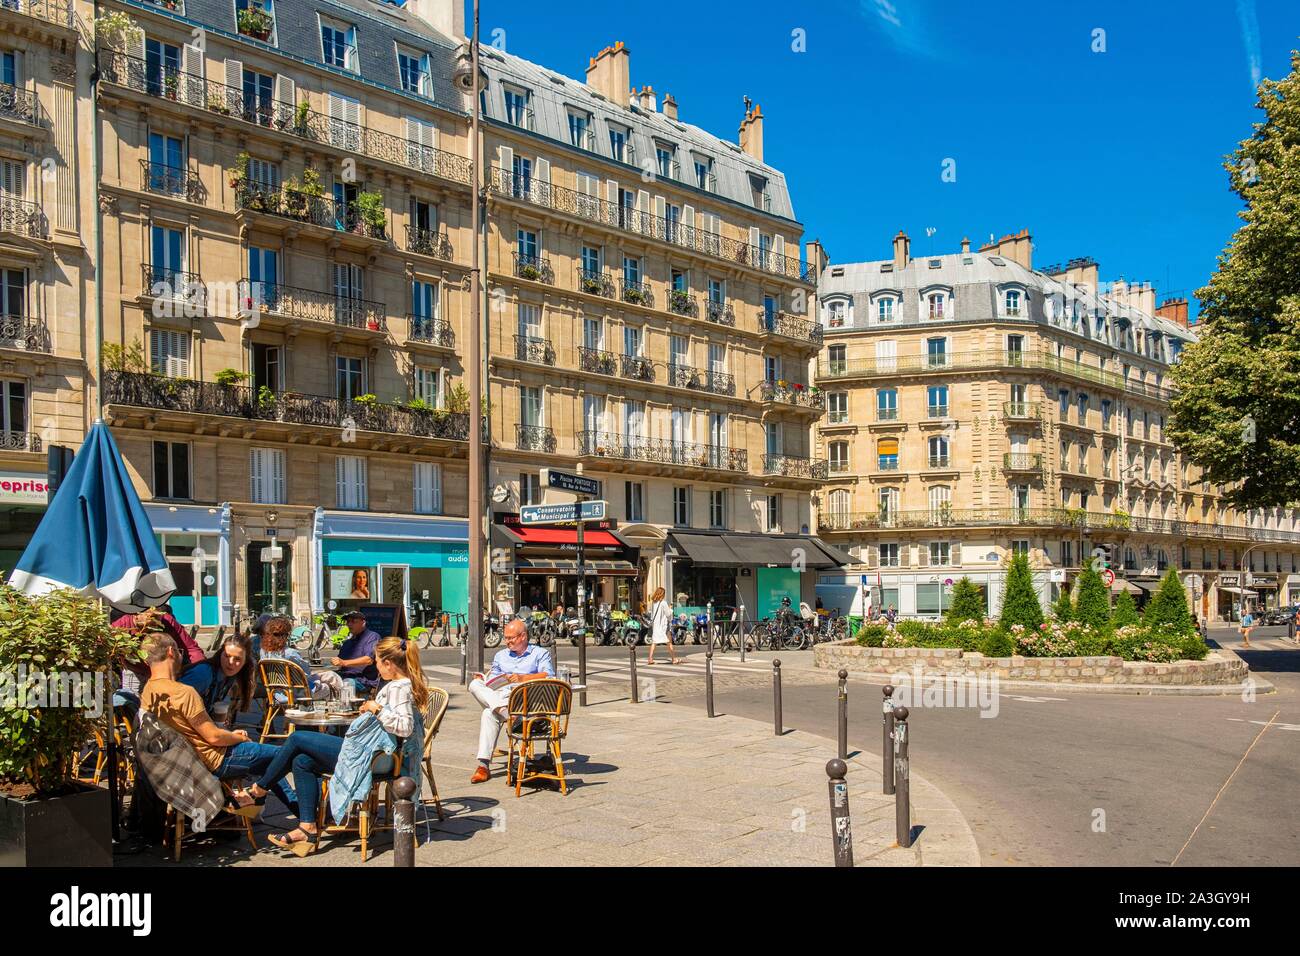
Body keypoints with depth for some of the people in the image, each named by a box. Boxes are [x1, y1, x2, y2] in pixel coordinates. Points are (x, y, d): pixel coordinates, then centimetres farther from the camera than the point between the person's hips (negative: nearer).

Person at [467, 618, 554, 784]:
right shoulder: (501, 655, 32)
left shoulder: (540, 653, 16)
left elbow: (548, 676, -3)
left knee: (489, 713, -36)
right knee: (475, 684, -31)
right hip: (499, 696, 5)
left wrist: (522, 678, -16)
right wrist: (483, 681, 1)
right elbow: (493, 681, 25)